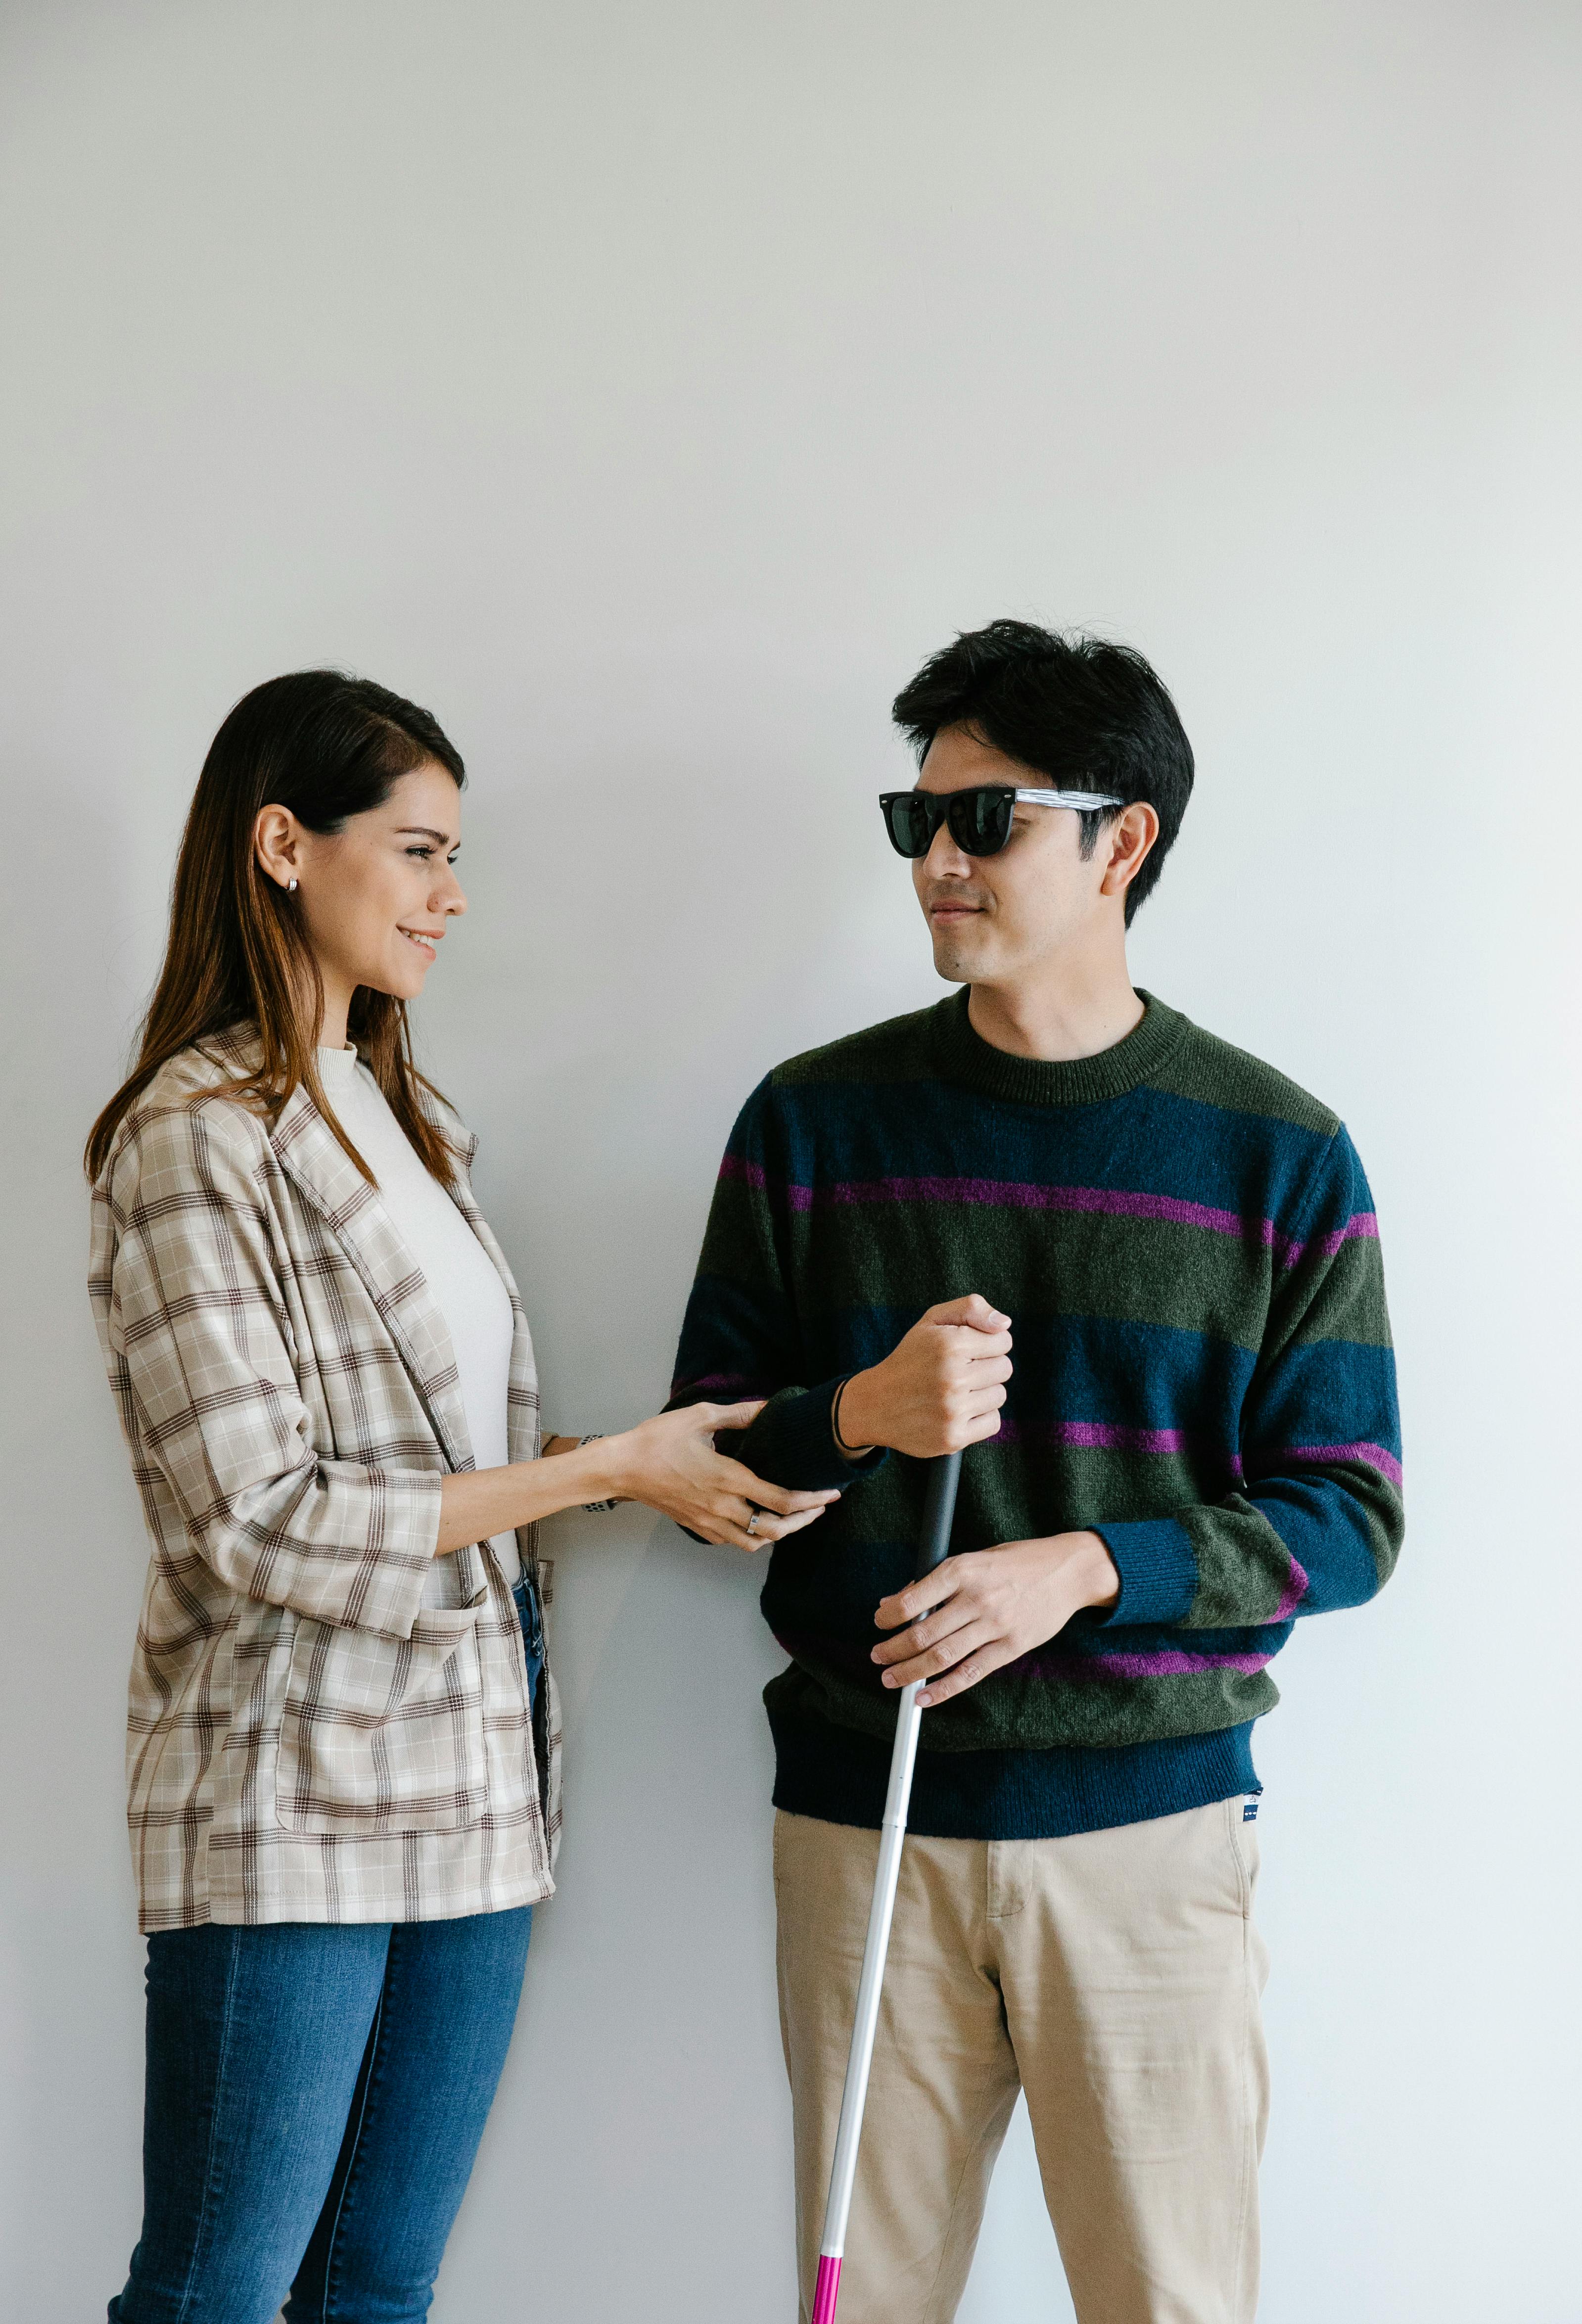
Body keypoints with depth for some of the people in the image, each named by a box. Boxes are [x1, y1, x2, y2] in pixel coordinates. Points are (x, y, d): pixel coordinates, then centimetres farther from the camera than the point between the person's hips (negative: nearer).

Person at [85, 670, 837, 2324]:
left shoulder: (400, 1116, 14)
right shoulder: (193, 1141, -12)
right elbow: (261, 1523, -17)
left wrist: (669, 1474, 4)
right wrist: (609, 1470, -14)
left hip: (469, 1781, 8)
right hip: (292, 1799, -7)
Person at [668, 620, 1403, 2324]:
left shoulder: (1275, 1154, 0)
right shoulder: (816, 1122, 4)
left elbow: (1349, 1515, -1)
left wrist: (1086, 1567, -16)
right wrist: (856, 1415, -16)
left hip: (1150, 1817, -1)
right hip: (863, 1818, 2)